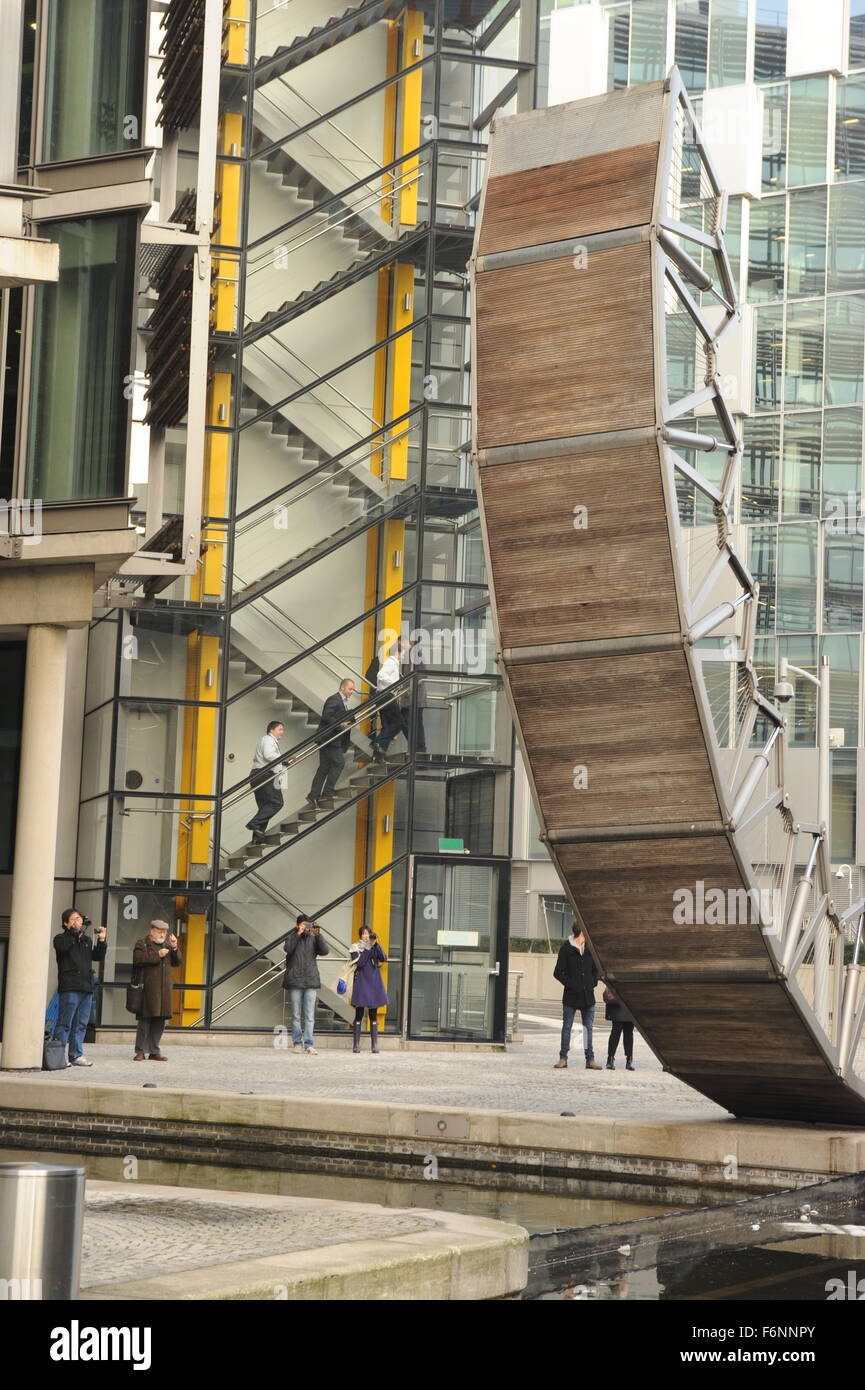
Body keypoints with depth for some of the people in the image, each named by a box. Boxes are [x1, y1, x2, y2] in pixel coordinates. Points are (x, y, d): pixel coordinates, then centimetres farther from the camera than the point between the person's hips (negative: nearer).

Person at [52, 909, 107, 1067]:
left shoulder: (86, 940, 22)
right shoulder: (61, 938, 3)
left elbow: (98, 957, 17)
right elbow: (62, 946, -19)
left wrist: (101, 941, 4)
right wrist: (75, 930, -17)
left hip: (86, 988, 6)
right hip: (70, 988, -6)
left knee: (81, 1025, 8)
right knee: (65, 1023, -8)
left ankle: (76, 1055, 12)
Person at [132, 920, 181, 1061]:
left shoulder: (167, 945, 20)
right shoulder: (141, 944, 2)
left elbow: (177, 962, 17)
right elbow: (138, 960, -15)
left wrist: (174, 948, 2)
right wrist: (157, 955, -15)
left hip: (164, 990, 6)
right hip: (148, 989, -6)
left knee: (159, 1021, 6)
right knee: (145, 1020, -5)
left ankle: (154, 1051, 13)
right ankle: (140, 1051, 0)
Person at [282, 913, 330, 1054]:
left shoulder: (313, 938, 9)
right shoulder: (292, 937, 4)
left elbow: (325, 951, -4)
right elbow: (288, 948, -16)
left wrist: (318, 935, -11)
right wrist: (298, 934, -17)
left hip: (310, 981, 1)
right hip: (295, 981, -1)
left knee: (309, 1016, -3)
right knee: (296, 1016, 4)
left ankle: (308, 1045, -3)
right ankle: (297, 1043, 12)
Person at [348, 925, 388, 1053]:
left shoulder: (376, 947, 9)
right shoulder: (355, 947, 1)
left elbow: (383, 959, -8)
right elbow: (359, 963, -14)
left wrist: (376, 944, -16)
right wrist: (367, 948, -17)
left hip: (374, 983, 3)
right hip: (361, 983, -3)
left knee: (373, 1016, 4)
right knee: (359, 1015, -4)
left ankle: (375, 1044, 5)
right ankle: (356, 1044, -1)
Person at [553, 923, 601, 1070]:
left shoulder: (590, 948, 9)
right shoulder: (566, 948, -5)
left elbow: (595, 969, 19)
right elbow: (558, 972, -5)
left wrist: (592, 983, 2)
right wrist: (571, 984, -14)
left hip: (587, 996, 4)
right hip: (571, 996, -4)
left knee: (588, 1028, 6)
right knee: (567, 1027, 3)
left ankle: (590, 1059, 9)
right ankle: (563, 1058, 8)